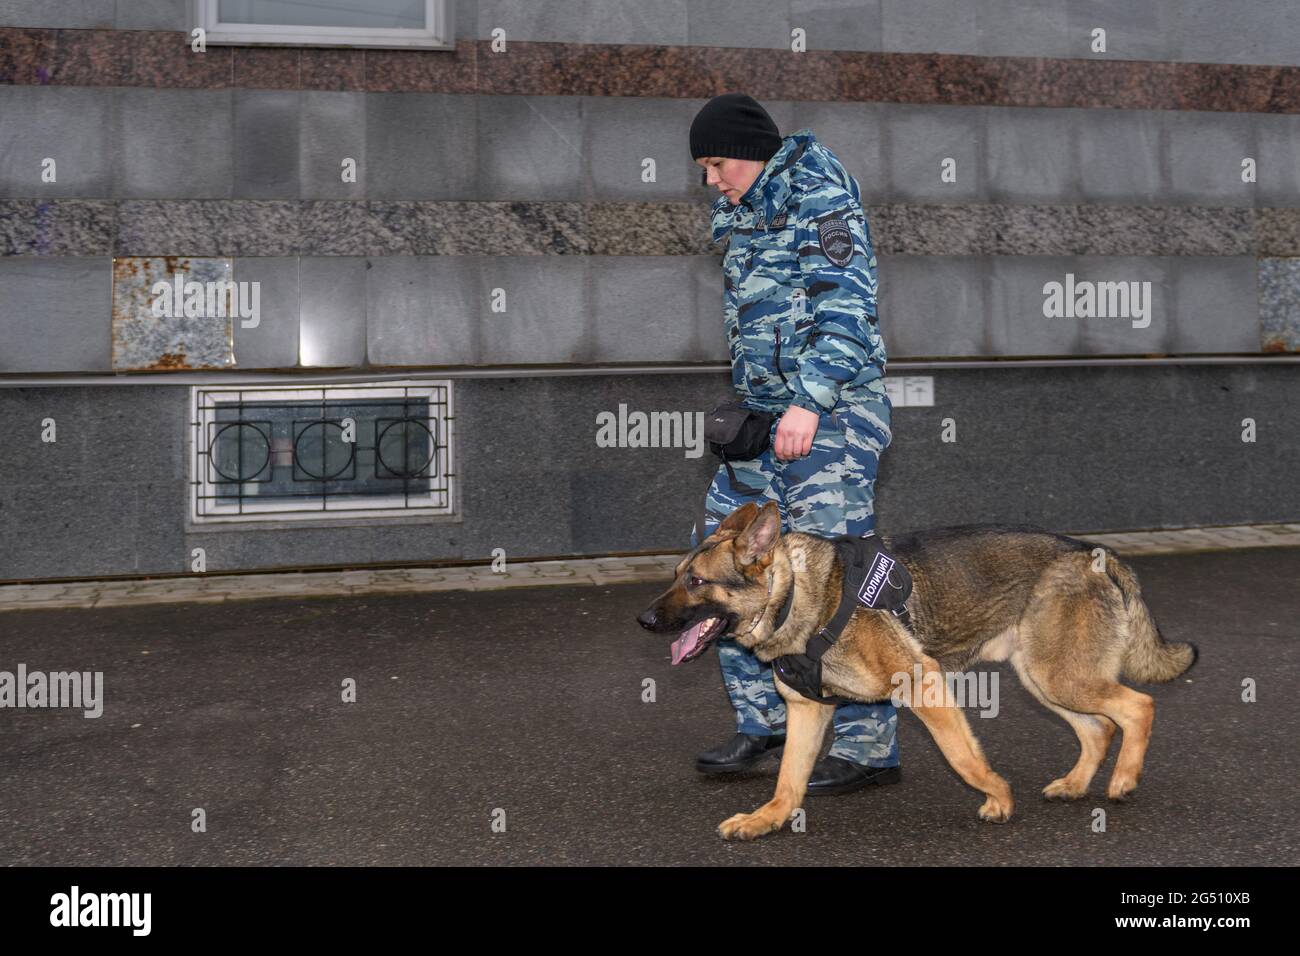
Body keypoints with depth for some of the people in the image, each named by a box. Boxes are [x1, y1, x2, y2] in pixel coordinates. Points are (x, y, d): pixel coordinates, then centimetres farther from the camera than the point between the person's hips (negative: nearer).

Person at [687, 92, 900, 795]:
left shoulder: (821, 195, -8)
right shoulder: (740, 214, 17)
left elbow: (846, 305, -18)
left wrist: (810, 399, -27)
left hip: (832, 414, -9)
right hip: (763, 415, 9)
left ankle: (868, 745, -1)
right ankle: (764, 719, 20)